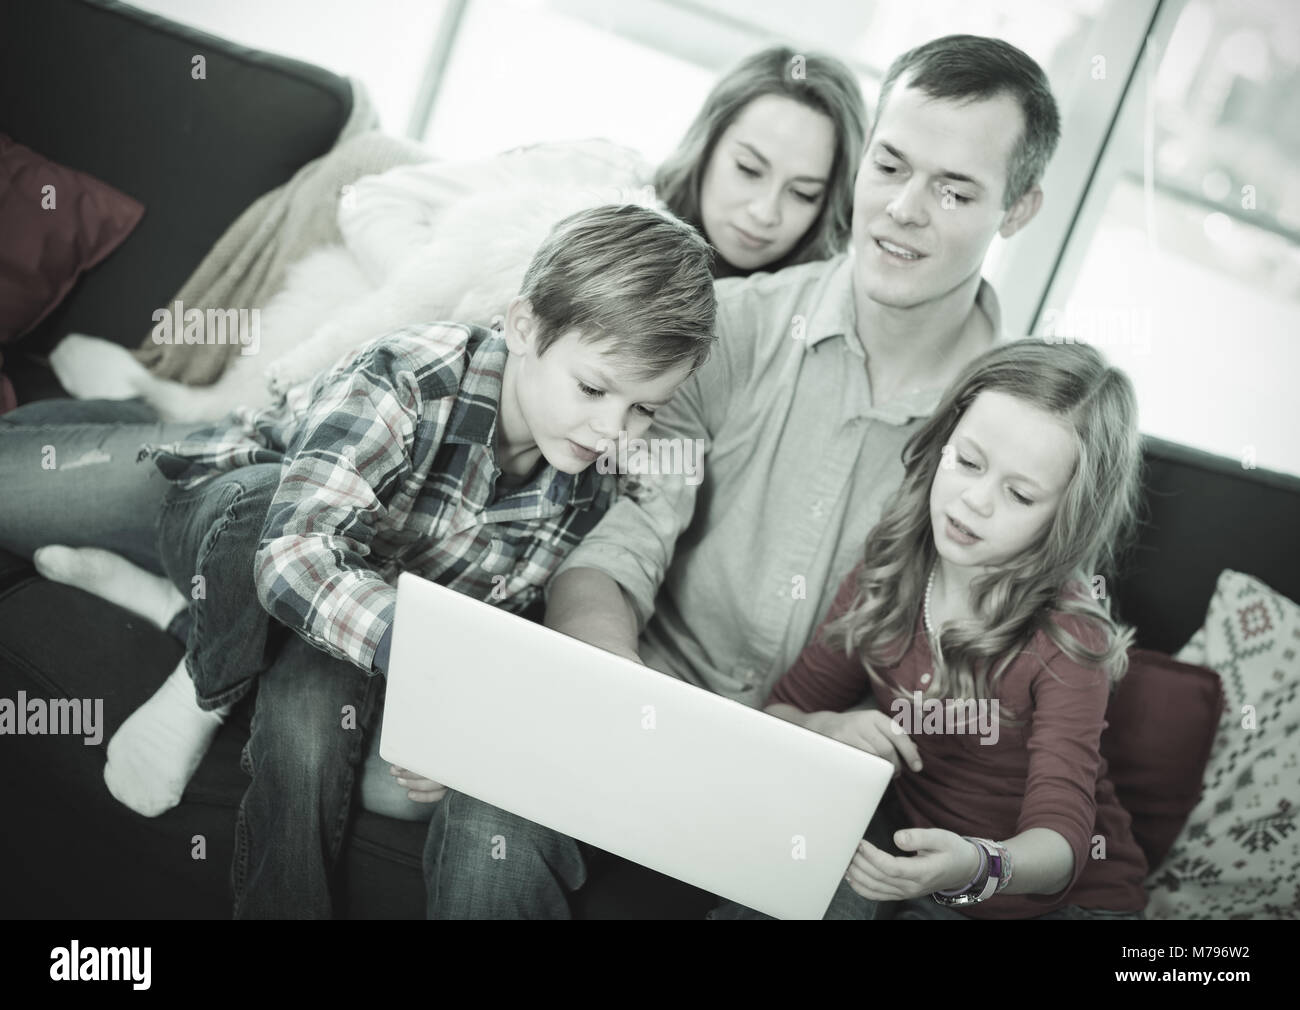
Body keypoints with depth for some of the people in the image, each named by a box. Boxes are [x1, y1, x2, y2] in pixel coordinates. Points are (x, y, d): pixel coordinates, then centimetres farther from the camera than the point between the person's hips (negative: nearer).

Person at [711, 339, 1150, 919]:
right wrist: (827, 730, -20)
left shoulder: (1068, 636, -19)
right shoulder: (883, 581, -5)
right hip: (912, 857, 4)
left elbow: (1059, 842, -28)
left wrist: (975, 866, -50)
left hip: (1065, 897, -3)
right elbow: (784, 709, 4)